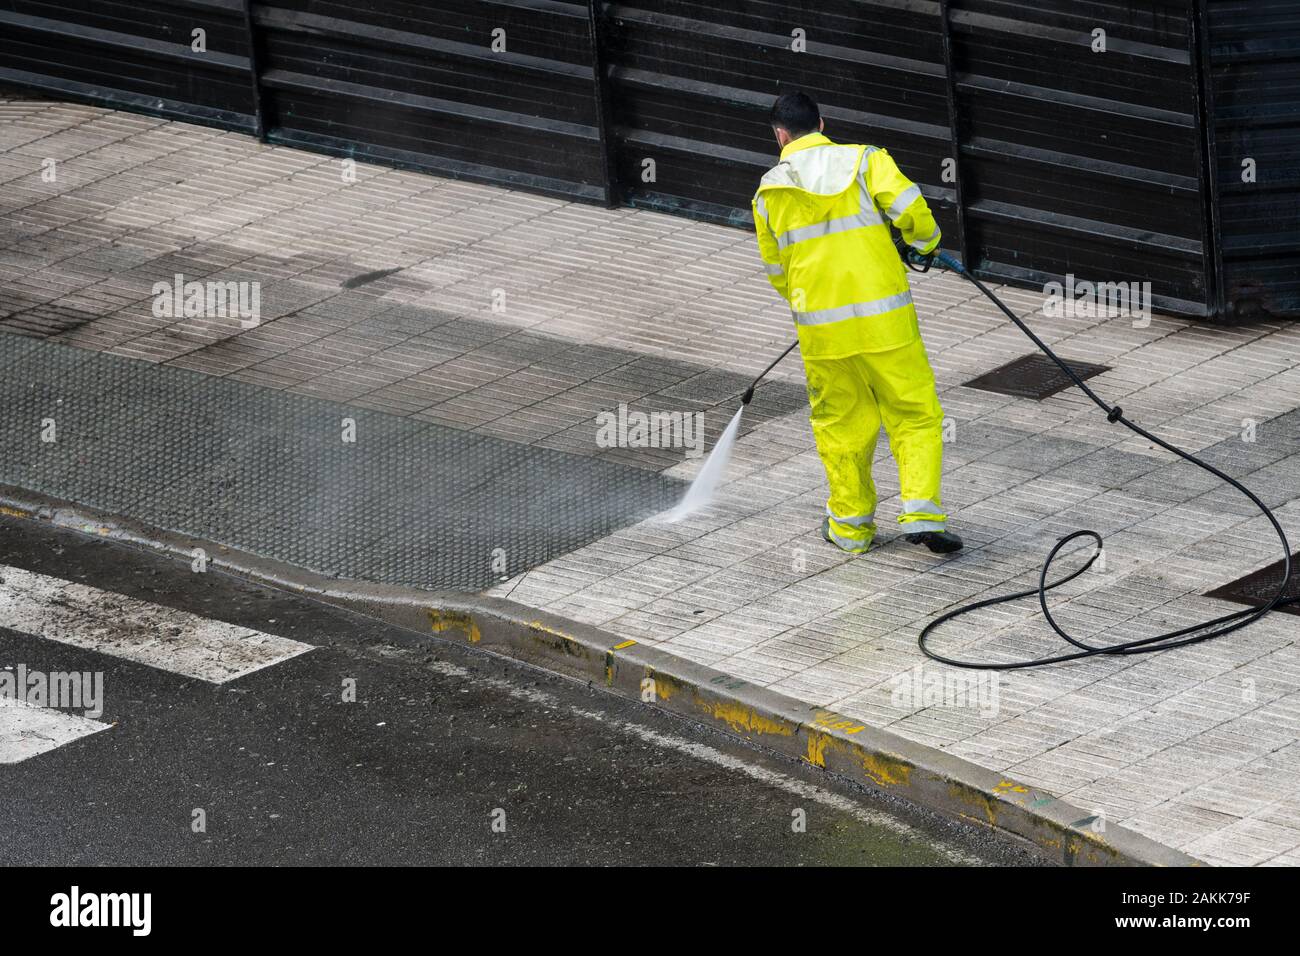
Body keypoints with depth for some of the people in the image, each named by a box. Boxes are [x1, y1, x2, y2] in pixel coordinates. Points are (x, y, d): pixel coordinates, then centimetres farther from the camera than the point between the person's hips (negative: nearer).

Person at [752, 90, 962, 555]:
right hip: (883, 319, -2)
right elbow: (912, 211, -12)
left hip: (820, 327, 2)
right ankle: (921, 512, -5)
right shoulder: (864, 160, -1)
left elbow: (776, 271, 16)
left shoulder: (769, 192, 7)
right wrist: (925, 241, 9)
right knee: (915, 414, 7)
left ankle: (851, 525, 22)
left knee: (840, 424, 17)